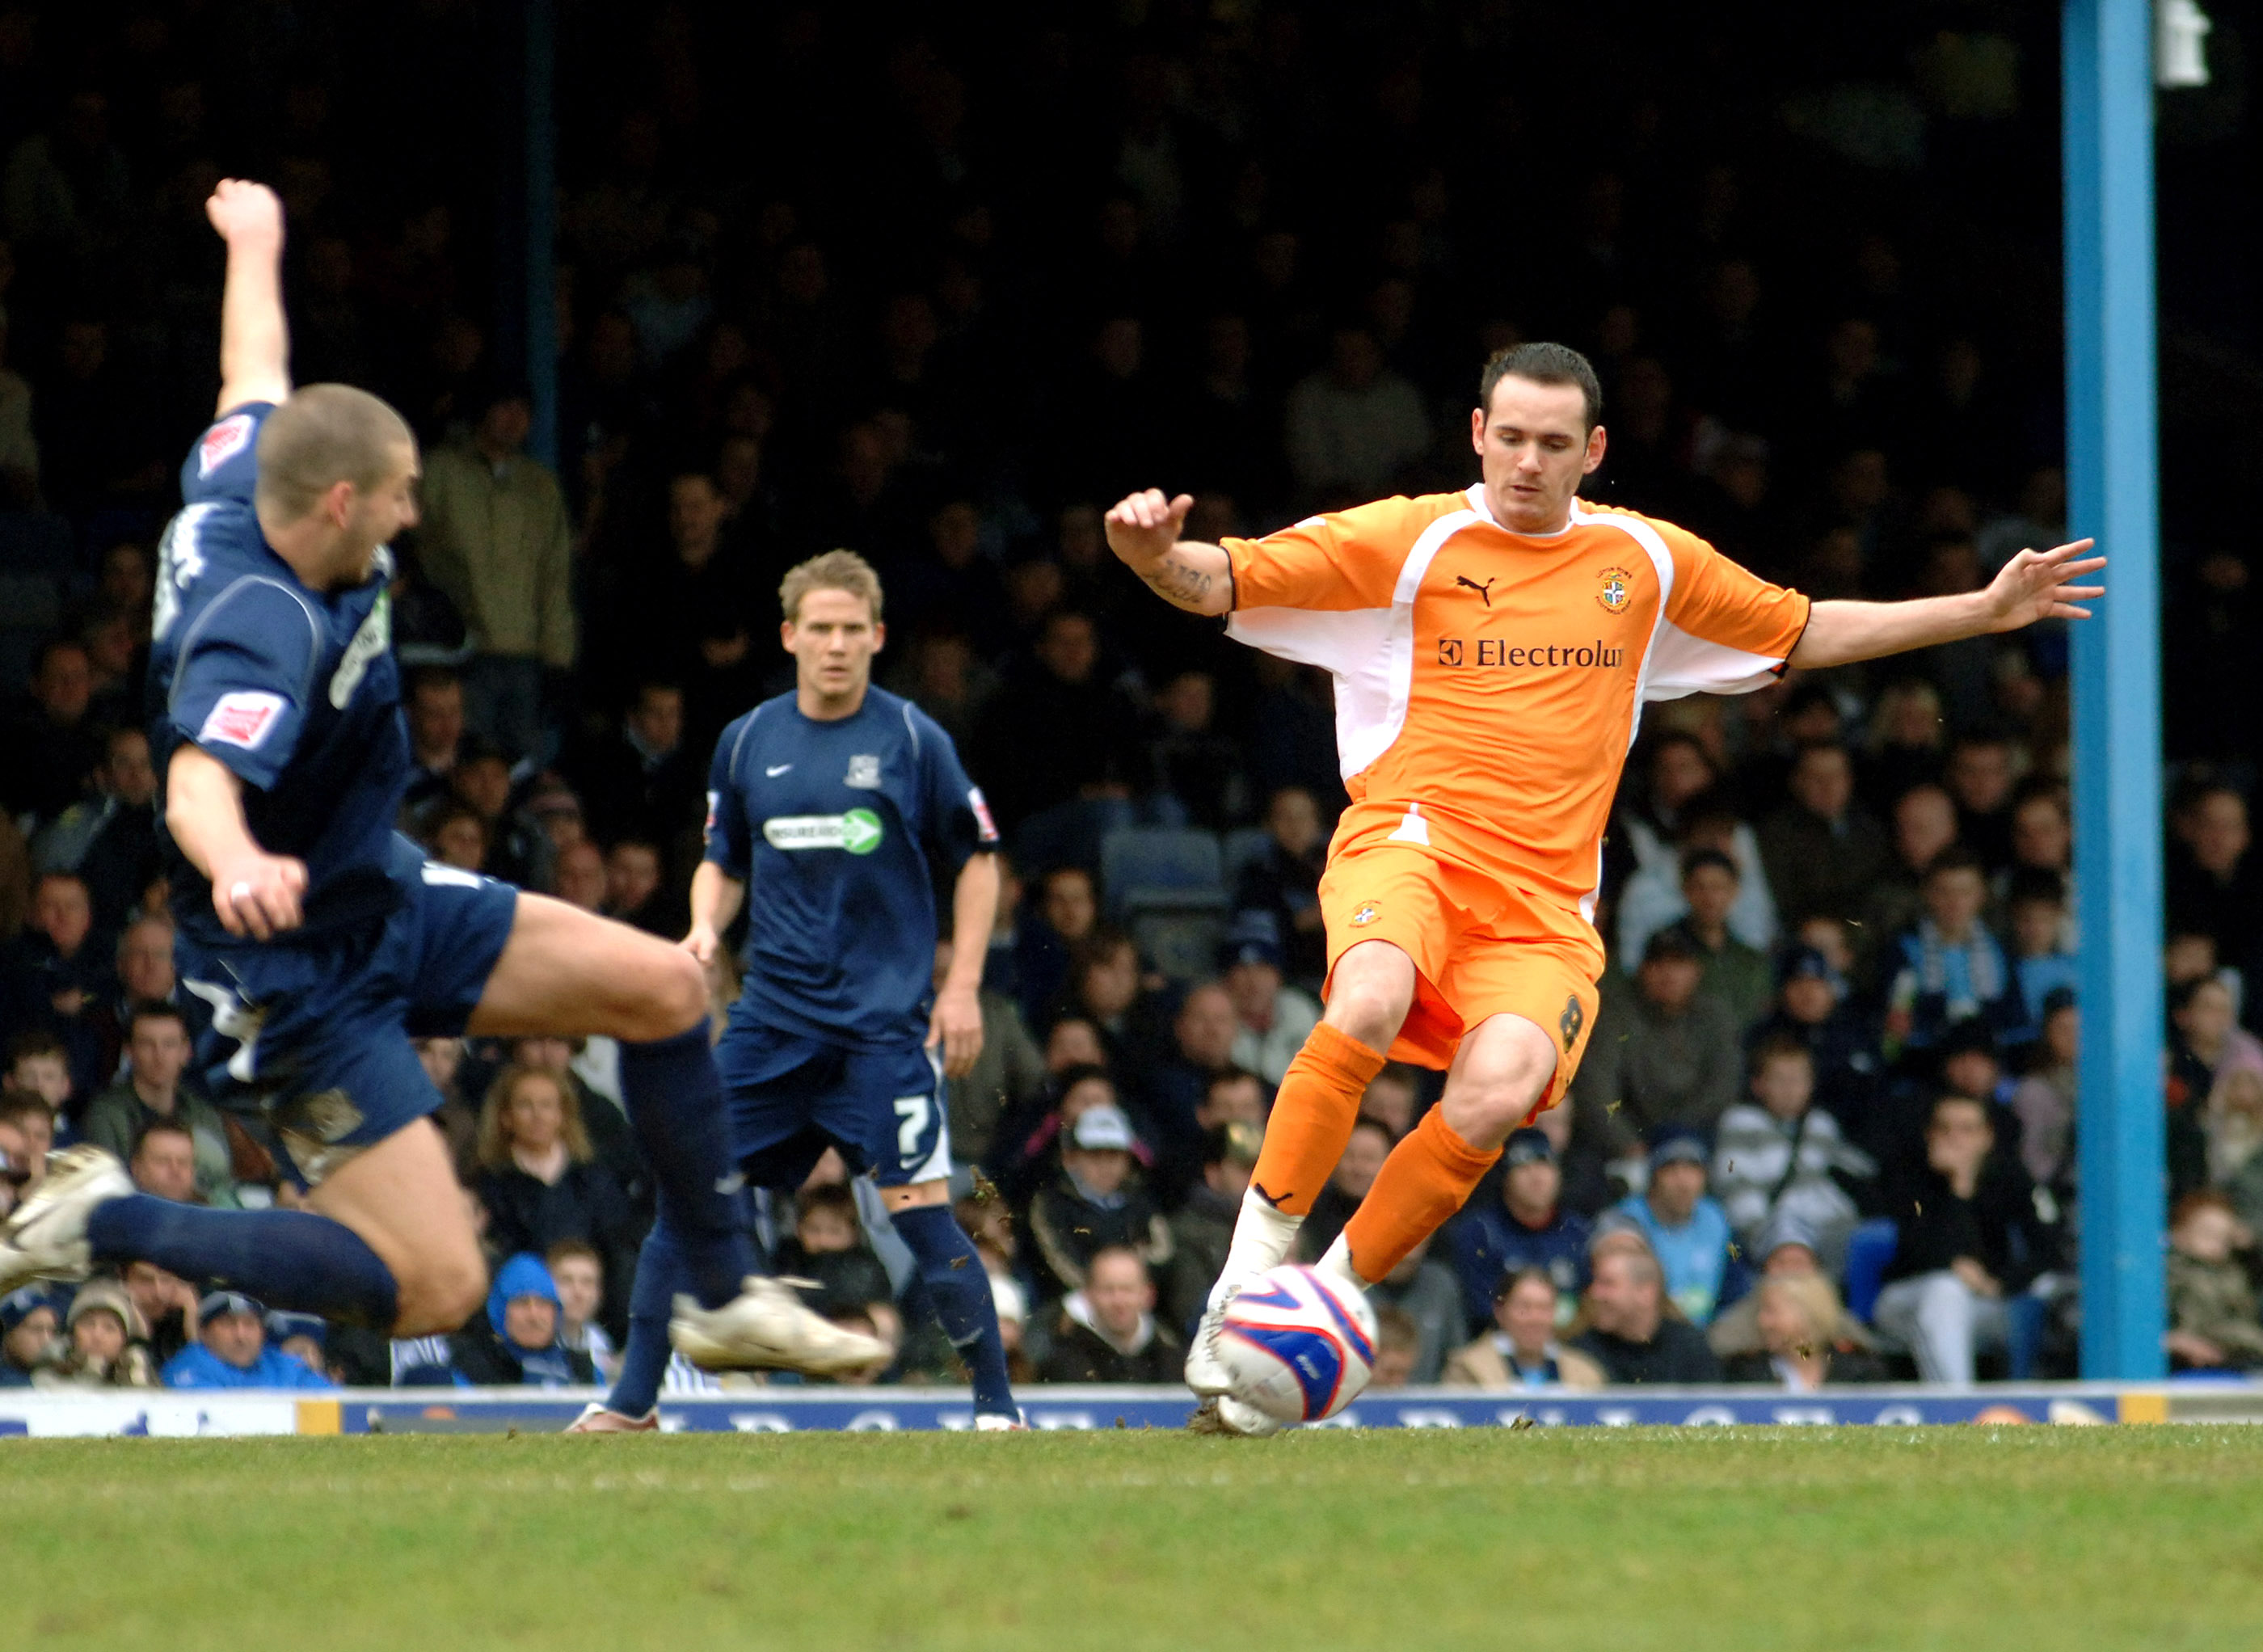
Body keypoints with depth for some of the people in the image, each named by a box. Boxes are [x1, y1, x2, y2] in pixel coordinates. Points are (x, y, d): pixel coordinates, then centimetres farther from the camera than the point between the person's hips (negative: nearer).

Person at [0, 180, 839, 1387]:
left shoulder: (233, 497, -6)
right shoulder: (261, 630, -33)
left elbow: (254, 376, 16)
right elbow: (197, 784, -51)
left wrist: (254, 246, 36)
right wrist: (239, 864, -74)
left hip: (388, 897, 10)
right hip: (300, 973, -10)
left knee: (665, 988, 5)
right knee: (435, 1288, -15)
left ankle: (725, 1299, 18)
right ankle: (105, 1222, -4)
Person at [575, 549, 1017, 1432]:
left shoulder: (913, 739, -2)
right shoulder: (748, 743, 7)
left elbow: (978, 858, 5)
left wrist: (962, 986, -2)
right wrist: (704, 931, -1)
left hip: (884, 1019, -4)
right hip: (772, 1016, 4)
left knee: (919, 1208, -11)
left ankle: (997, 1403, 2)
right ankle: (631, 1396, 8)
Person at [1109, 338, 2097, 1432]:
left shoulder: (1648, 562, 15)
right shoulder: (1405, 542, 4)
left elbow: (1798, 635, 28)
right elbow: (1223, 583, 0)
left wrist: (1985, 611, 25)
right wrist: (1156, 555, -23)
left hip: (1543, 900, 2)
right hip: (1409, 843, -2)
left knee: (1497, 1093, -28)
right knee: (1369, 1006, -37)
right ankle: (1251, 1272, -25)